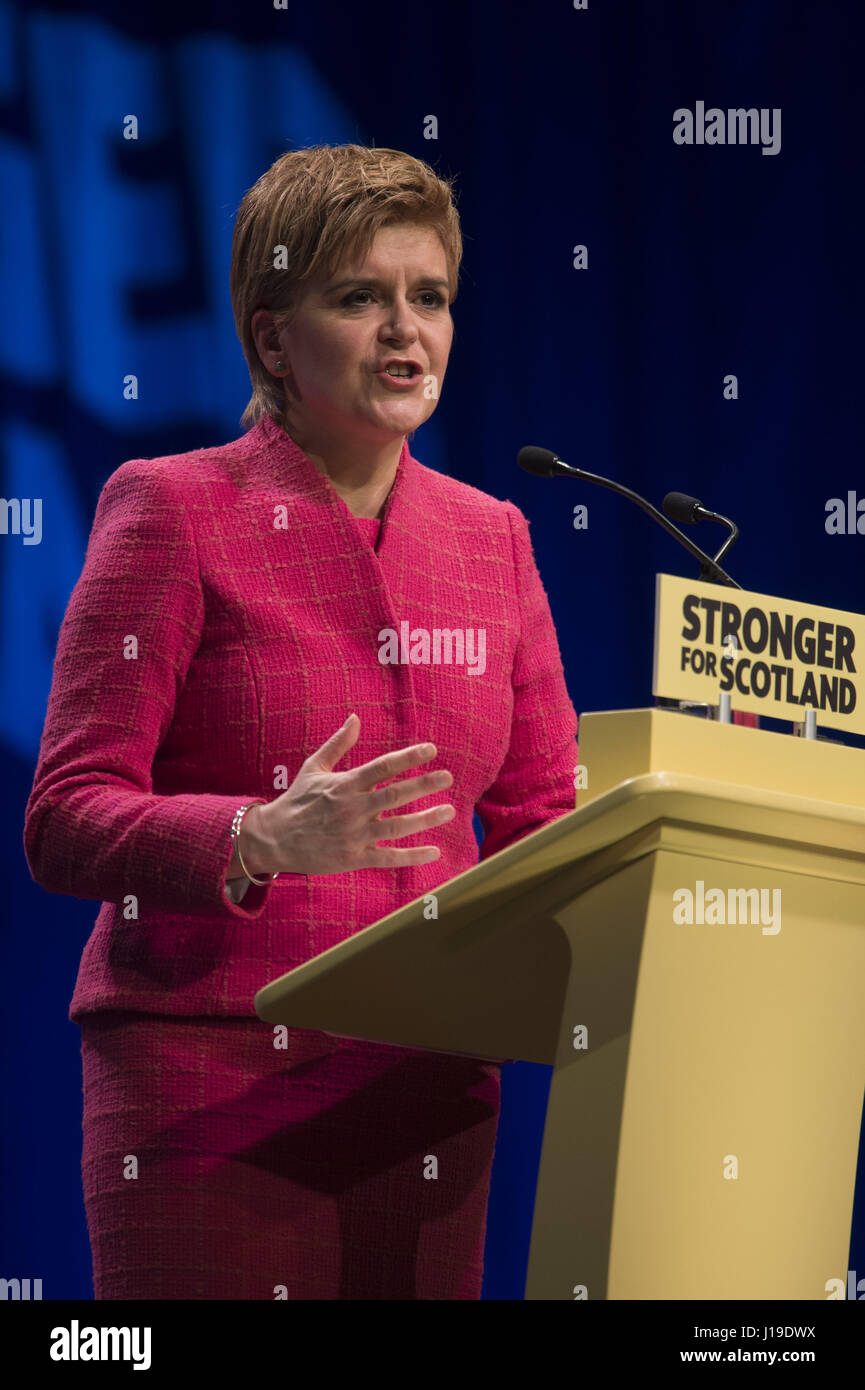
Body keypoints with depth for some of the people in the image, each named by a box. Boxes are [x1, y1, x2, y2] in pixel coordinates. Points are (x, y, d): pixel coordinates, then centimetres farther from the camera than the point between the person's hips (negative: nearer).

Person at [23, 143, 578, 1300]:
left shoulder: (490, 537, 13)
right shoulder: (175, 510, -2)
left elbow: (544, 824, 14)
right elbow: (64, 822, -8)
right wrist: (262, 841, -25)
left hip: (427, 1088, 5)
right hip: (210, 1084, -4)